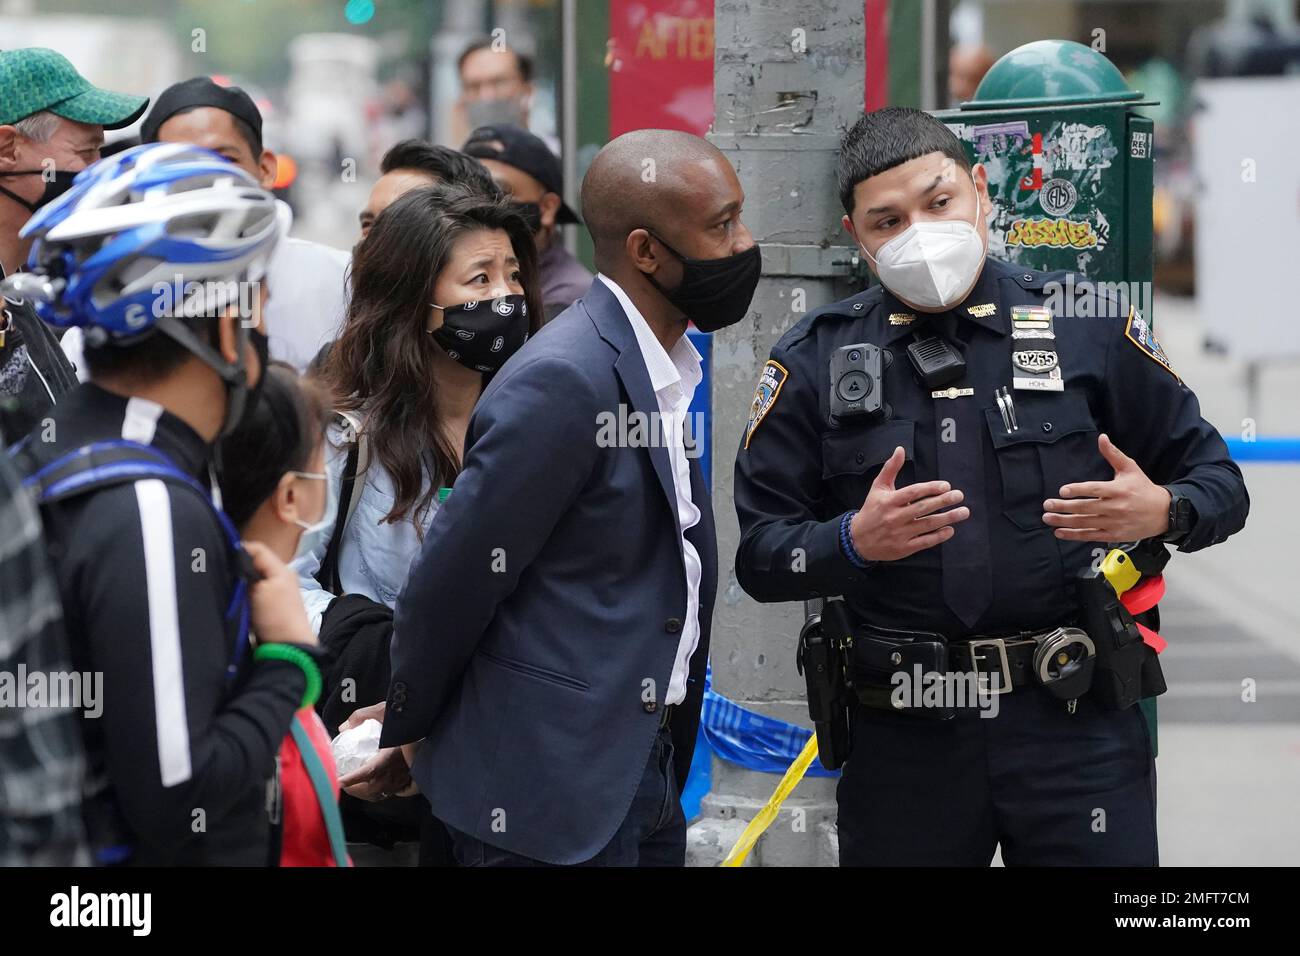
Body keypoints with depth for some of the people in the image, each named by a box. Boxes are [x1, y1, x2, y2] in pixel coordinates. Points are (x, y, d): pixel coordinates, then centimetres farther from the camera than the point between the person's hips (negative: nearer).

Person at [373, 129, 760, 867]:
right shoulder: (563, 382, -19)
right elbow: (450, 586, -14)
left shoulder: (668, 366, 9)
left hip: (646, 773, 8)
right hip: (555, 788, -8)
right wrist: (405, 734, -1)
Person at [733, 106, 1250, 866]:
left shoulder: (1088, 327, 3)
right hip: (903, 738, 1)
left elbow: (1218, 480, 8)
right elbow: (760, 554, 3)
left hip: (1076, 720, -1)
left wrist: (1161, 512, -13)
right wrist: (854, 541, -16)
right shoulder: (815, 362, 5)